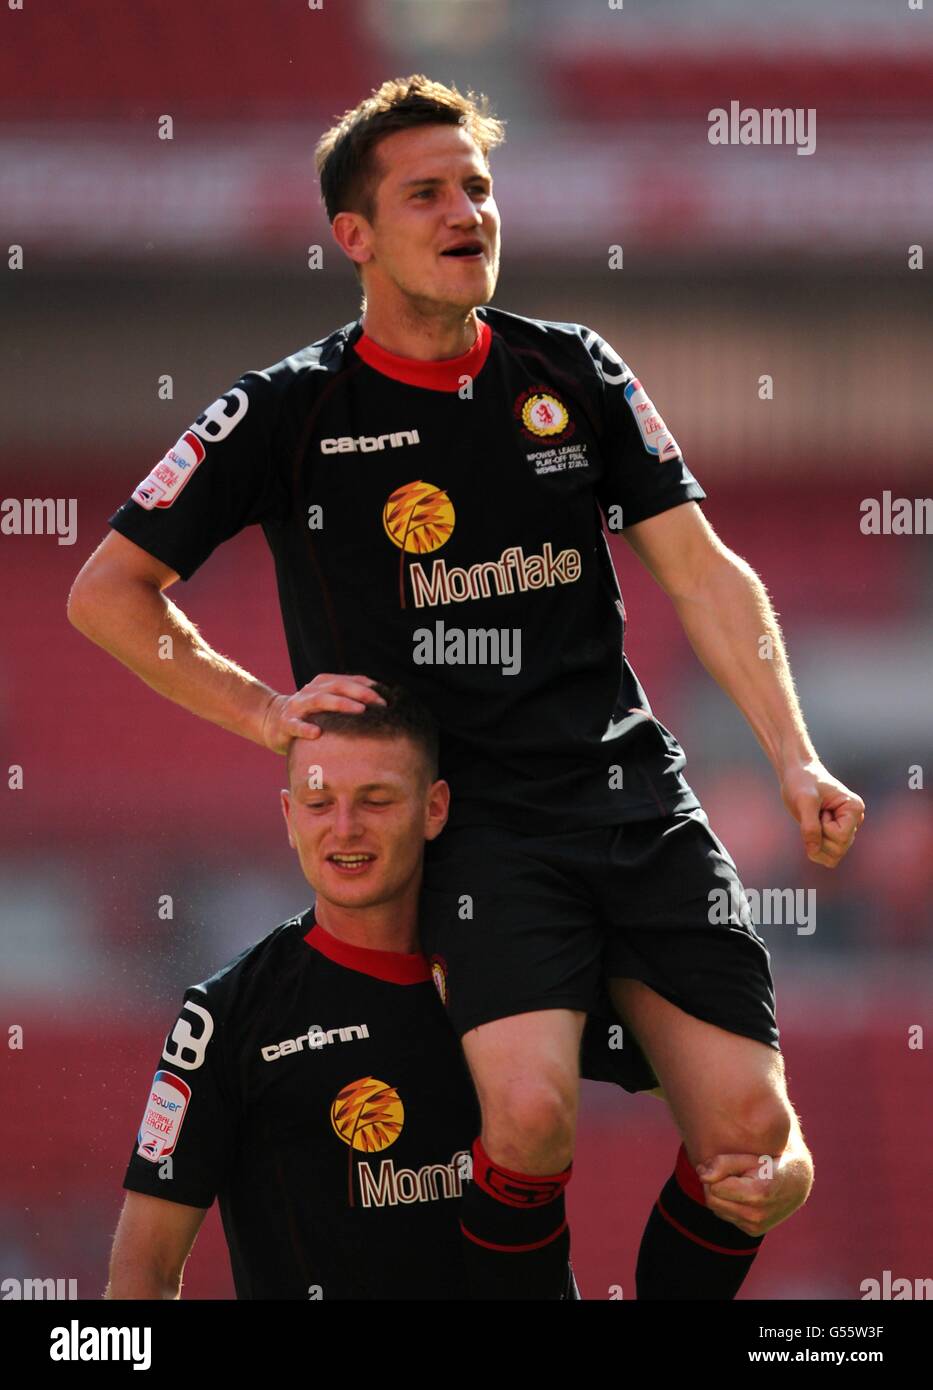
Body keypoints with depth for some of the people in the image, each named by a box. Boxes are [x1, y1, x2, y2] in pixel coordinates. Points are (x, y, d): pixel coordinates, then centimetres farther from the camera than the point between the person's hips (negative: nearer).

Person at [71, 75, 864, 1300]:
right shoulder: (289, 414, 0)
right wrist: (265, 712, -2)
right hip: (472, 816, -3)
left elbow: (703, 572, 10)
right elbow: (108, 591, 6)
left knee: (753, 1143, -8)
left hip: (634, 787, 3)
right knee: (532, 1116, -27)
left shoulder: (573, 371, 9)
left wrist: (796, 759, -1)